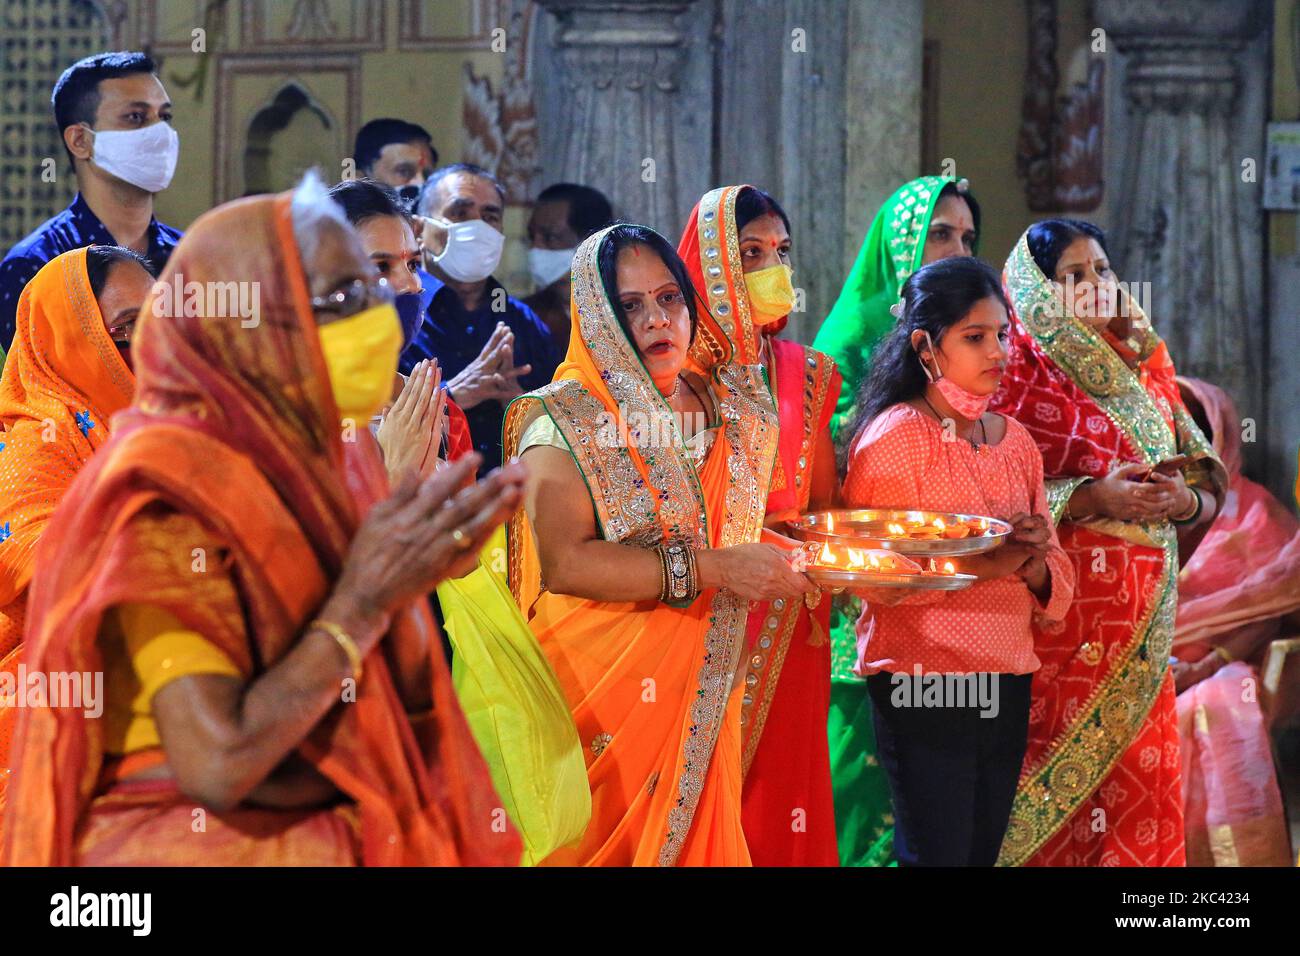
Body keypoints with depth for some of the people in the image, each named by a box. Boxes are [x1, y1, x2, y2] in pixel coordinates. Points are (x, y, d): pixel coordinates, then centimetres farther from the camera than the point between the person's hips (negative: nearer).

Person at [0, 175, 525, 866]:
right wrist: (363, 600, -20)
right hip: (199, 845, -7)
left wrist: (420, 572, -7)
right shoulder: (167, 493, -17)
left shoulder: (313, 464, 5)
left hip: (330, 842, 7)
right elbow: (217, 765, -26)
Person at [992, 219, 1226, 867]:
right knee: (1053, 787, -5)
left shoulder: (1147, 368, 14)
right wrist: (1095, 497, -19)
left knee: (1138, 782, 2)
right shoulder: (1022, 369, -2)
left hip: (1141, 614, 5)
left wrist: (1182, 499, -8)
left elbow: (1208, 489, 14)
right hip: (1056, 610, -5)